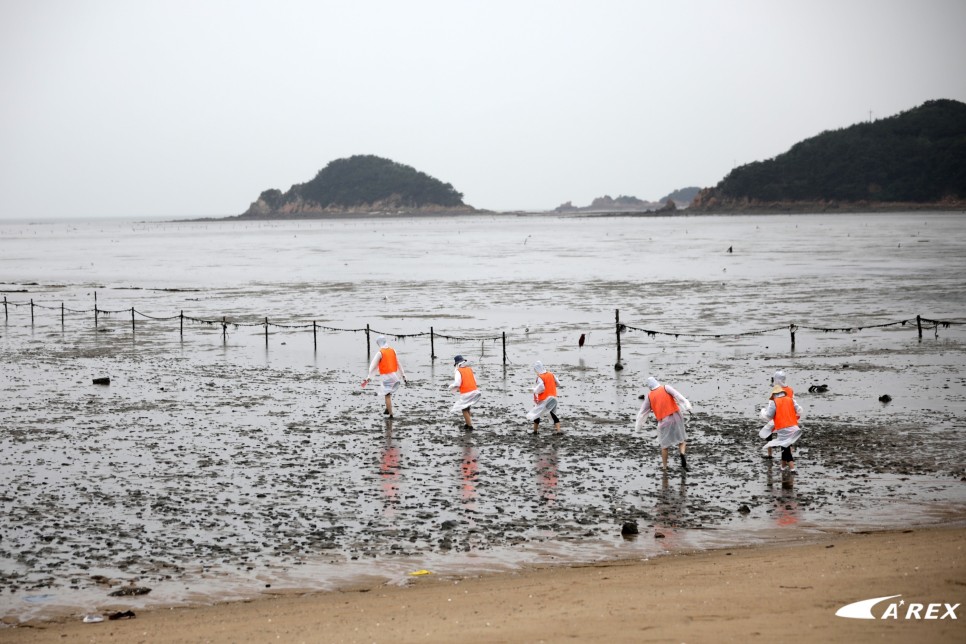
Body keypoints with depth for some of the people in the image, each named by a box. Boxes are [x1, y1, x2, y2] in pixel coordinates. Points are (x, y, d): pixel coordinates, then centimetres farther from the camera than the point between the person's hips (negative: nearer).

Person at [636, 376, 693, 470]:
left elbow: (643, 411, 15)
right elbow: (676, 395, -16)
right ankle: (682, 453, -16)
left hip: (664, 421, 1)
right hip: (675, 417, -1)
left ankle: (664, 465, 20)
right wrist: (686, 405, -25)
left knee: (664, 445, 15)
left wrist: (639, 424, 26)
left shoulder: (649, 396, 7)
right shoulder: (666, 388, 1)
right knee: (682, 439, 11)